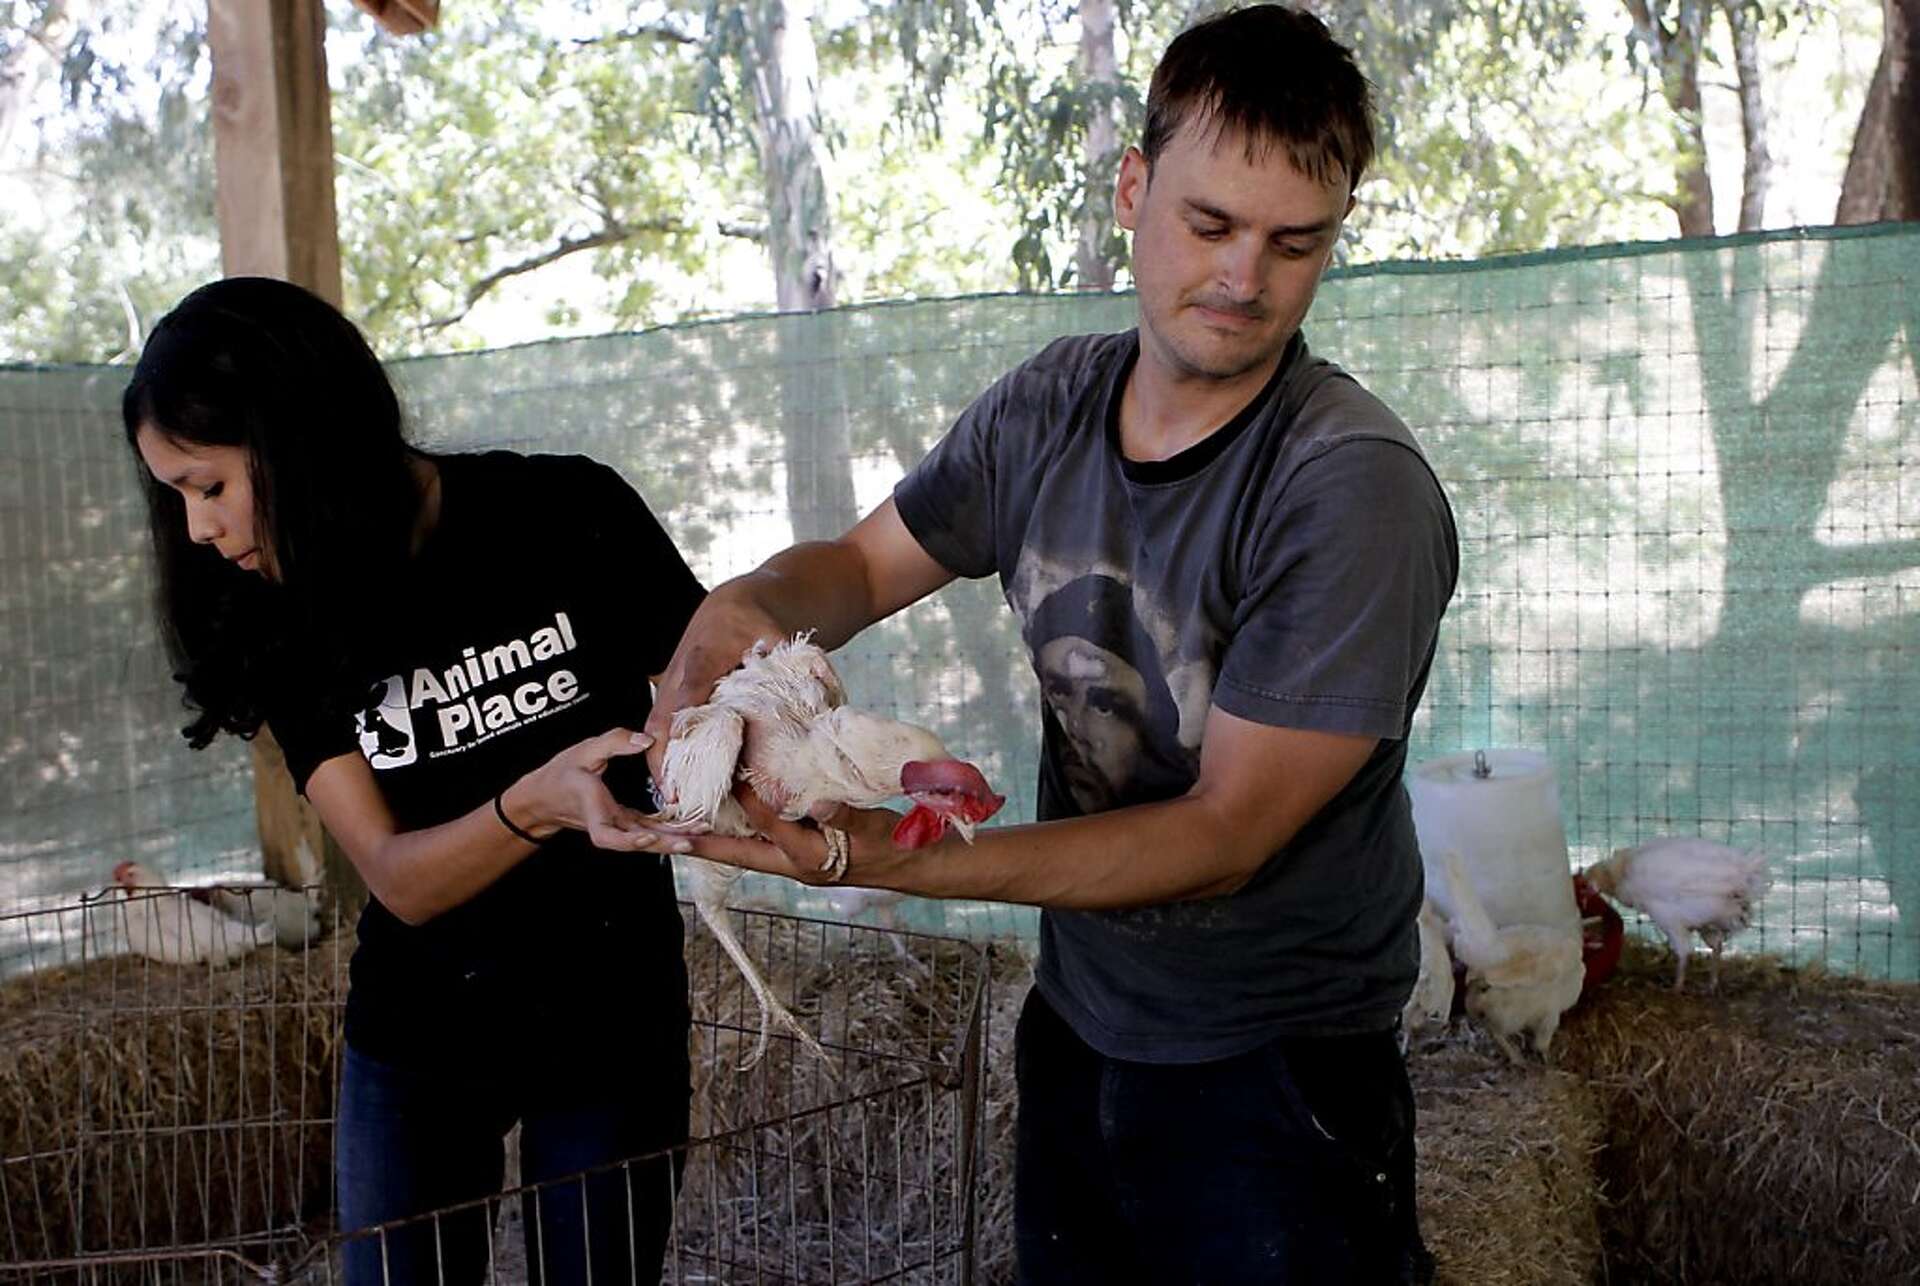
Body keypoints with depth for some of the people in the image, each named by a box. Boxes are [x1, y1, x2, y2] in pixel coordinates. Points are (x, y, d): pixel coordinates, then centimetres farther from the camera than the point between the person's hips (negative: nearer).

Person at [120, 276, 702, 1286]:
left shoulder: (566, 515, -17)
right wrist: (537, 803, -36)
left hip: (613, 1020, -2)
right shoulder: (280, 617, -8)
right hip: (416, 1029, 2)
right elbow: (397, 878, -16)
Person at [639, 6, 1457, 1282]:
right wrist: (745, 605, -15)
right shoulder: (1049, 407, -3)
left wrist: (901, 858, -33)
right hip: (1075, 1026, 6)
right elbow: (865, 563, 9)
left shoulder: (1358, 492, -23)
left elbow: (1227, 831, -23)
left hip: (1275, 1070, -5)